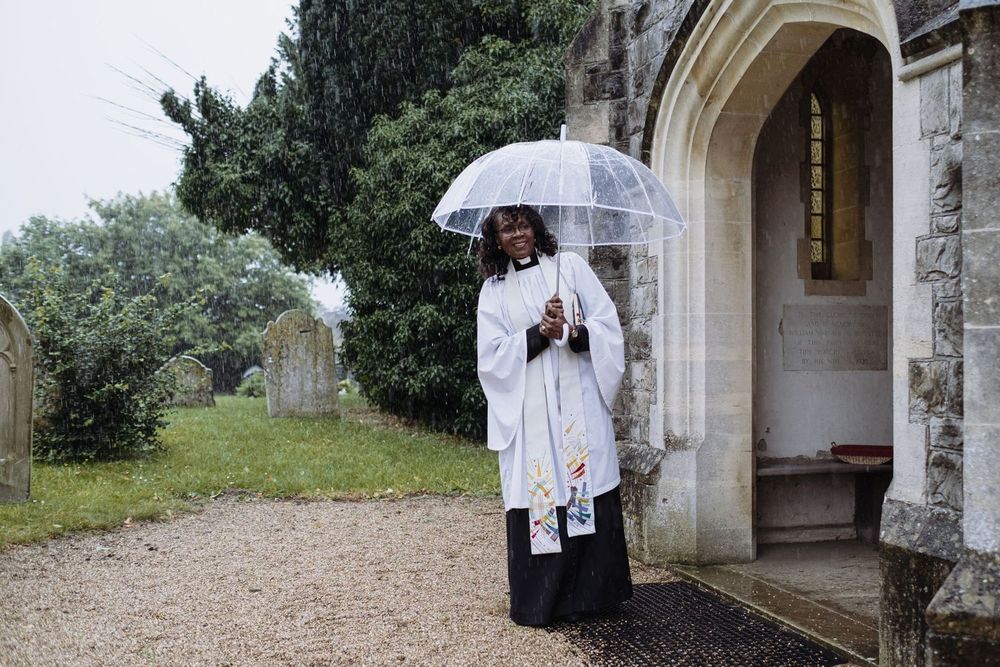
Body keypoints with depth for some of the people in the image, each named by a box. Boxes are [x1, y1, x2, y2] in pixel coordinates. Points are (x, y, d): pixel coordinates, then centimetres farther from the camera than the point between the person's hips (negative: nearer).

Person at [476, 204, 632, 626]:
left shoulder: (569, 266, 10)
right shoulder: (494, 290, 11)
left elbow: (608, 323, 4)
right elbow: (492, 354, 2)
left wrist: (572, 332, -15)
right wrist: (539, 333, -12)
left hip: (579, 403, 0)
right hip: (528, 411, 0)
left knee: (589, 492, -2)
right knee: (536, 497, -2)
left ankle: (595, 592, 9)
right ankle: (539, 602, 7)